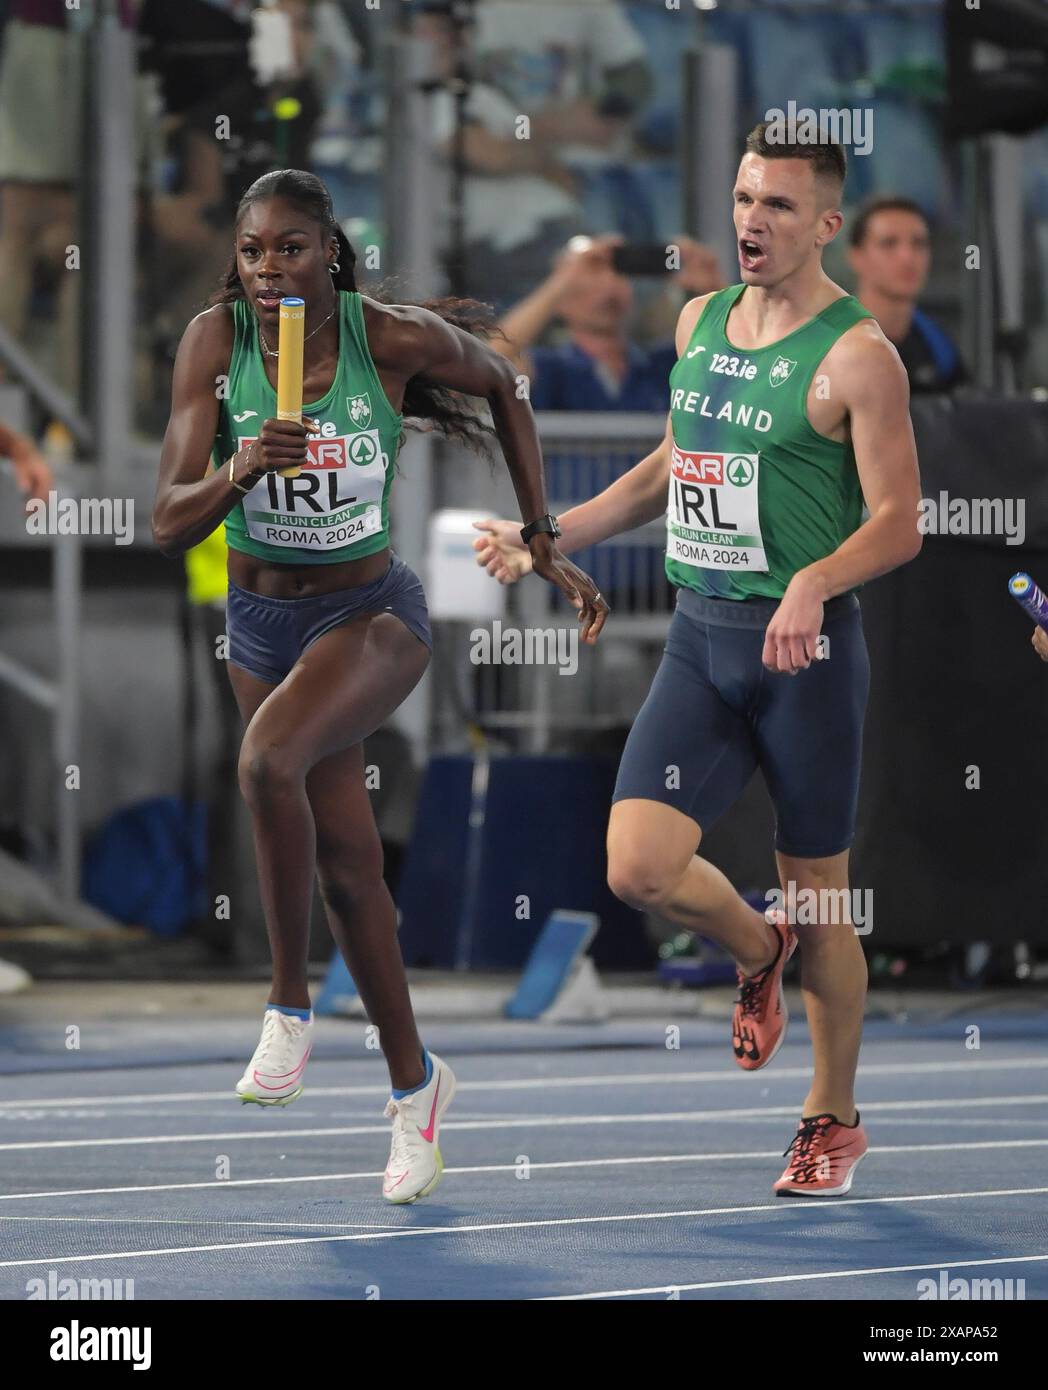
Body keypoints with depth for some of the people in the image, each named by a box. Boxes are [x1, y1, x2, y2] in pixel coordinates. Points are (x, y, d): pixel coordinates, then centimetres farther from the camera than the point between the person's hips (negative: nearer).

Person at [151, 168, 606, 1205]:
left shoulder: (396, 337, -19)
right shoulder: (215, 340, -15)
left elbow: (502, 386, 4)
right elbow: (169, 525, -16)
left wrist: (542, 541, 5)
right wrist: (236, 473, -37)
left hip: (373, 615, -4)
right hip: (261, 621, 4)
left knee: (267, 757, -34)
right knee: (346, 867, 13)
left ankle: (289, 1006, -17)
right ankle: (412, 1081, 33)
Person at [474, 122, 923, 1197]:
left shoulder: (855, 356, -10)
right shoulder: (700, 322, 10)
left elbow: (898, 523, -14)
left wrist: (815, 581, -32)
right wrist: (547, 540, 21)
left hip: (805, 646, -5)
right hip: (699, 635, 5)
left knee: (817, 897, 5)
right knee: (639, 867, -11)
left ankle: (833, 1117, 25)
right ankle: (756, 952, 23)